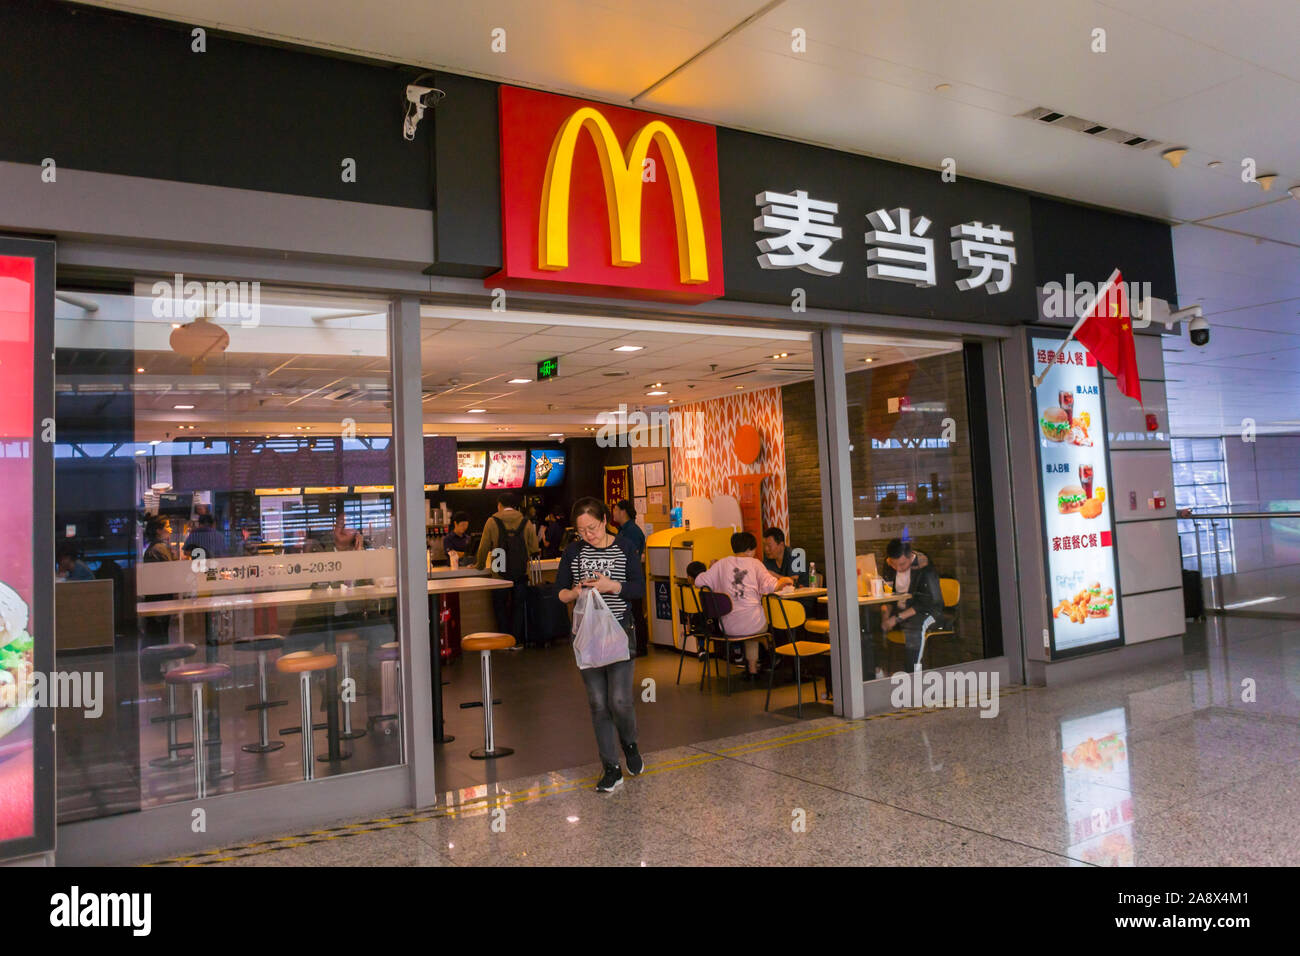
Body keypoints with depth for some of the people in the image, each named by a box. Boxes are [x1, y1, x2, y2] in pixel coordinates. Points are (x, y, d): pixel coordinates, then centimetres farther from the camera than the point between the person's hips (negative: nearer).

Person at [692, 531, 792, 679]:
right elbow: (770, 586, -10)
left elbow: (699, 581, 3)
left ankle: (752, 669, 37)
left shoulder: (721, 563, 5)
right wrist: (784, 580, 10)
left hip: (727, 626, 4)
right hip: (752, 624, -3)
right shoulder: (754, 563, 0)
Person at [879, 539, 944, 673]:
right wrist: (886, 616, -14)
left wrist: (897, 618, -25)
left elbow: (927, 603, -20)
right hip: (899, 609, 5)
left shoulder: (924, 567, -19)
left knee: (913, 625, -39)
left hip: (926, 611, -5)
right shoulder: (889, 565, -2)